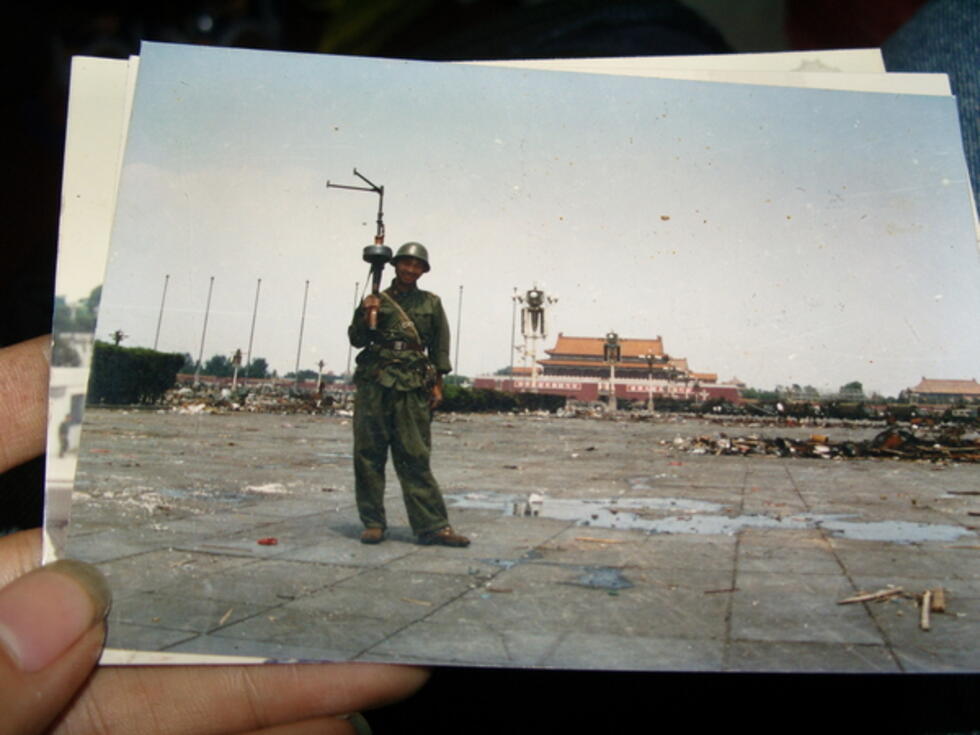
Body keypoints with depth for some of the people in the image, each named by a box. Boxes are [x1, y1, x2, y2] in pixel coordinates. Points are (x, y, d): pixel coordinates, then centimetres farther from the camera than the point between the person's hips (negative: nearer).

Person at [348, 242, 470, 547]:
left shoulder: (431, 303, 13)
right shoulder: (377, 300, 12)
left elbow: (440, 346, 12)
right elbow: (357, 339, 7)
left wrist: (437, 383, 3)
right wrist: (365, 315, -11)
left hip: (413, 386, -1)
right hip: (374, 383, 1)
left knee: (415, 457, -3)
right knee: (368, 454, 2)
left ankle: (433, 526, -2)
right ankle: (373, 522, 11)